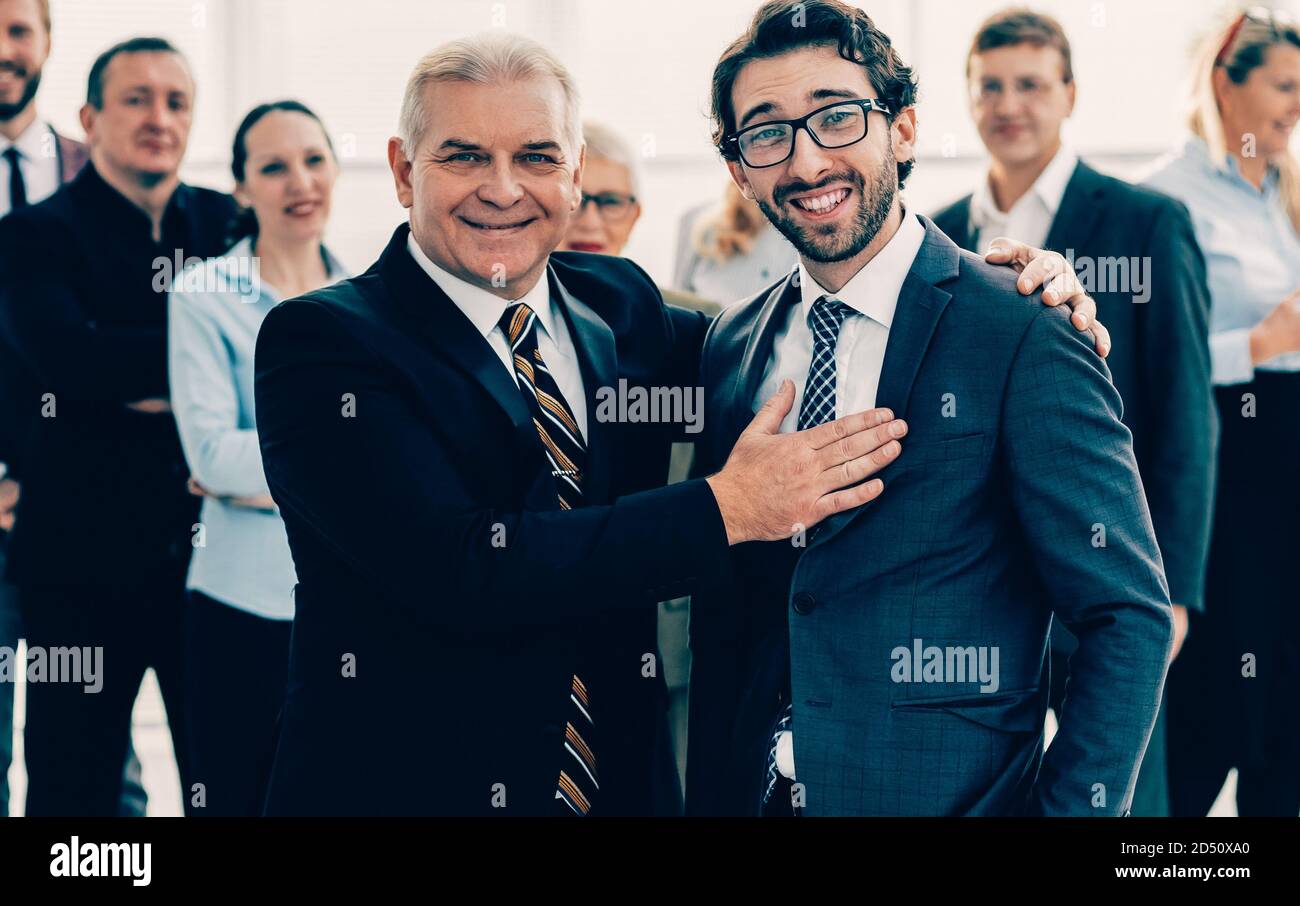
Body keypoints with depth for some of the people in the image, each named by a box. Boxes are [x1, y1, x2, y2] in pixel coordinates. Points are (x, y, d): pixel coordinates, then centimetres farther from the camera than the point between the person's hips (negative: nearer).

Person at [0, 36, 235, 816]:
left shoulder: (229, 225, 9)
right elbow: (68, 356, -20)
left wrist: (171, 388, -18)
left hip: (215, 550, 3)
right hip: (86, 558, -2)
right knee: (74, 784, 7)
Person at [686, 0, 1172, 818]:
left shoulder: (1024, 334, -13)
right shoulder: (731, 345, 5)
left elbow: (1130, 617, -12)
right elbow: (724, 621, 11)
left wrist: (1066, 809, -18)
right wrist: (706, 795, 3)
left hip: (953, 795, -5)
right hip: (752, 792, 5)